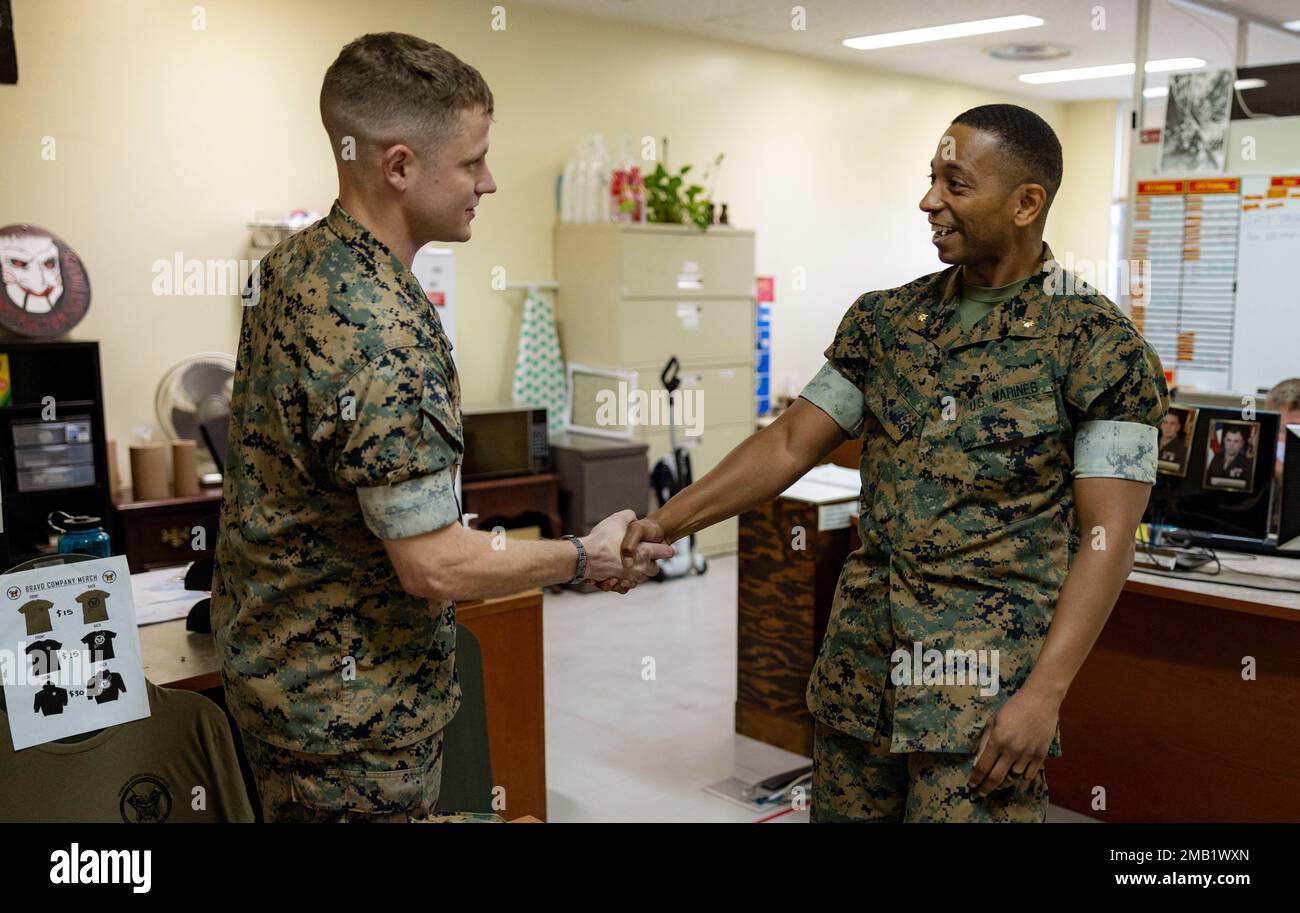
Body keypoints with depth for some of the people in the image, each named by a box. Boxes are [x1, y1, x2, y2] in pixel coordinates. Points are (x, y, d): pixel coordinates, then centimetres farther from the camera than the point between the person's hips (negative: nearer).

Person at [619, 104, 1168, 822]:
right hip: (861, 653, 5)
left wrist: (1045, 693, -18)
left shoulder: (1098, 345, -7)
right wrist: (667, 522, -1)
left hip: (988, 668, -4)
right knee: (839, 809, 13)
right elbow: (791, 443, 8)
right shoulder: (883, 319, 7)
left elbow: (1105, 535, -11)